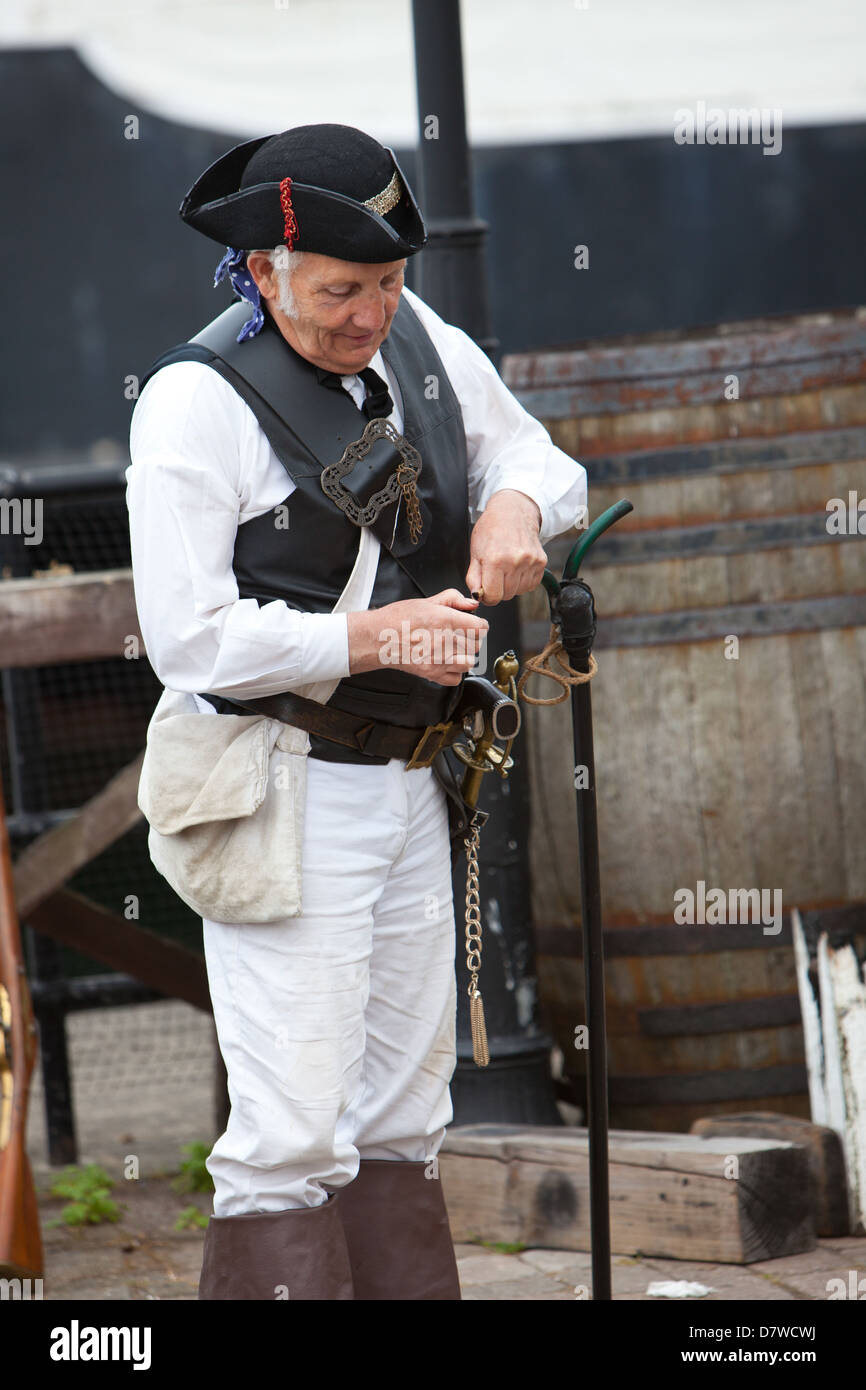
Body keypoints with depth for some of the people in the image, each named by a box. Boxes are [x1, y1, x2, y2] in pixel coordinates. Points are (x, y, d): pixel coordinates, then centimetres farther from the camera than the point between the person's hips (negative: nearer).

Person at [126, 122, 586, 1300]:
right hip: (282, 800, -7)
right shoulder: (196, 401, -14)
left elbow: (537, 459, 19)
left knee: (402, 1115, 13)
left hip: (408, 789, 8)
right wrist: (372, 637, -21)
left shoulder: (417, 340, 5)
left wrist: (516, 506, -5)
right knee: (294, 1130, -11)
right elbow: (188, 637, -18)